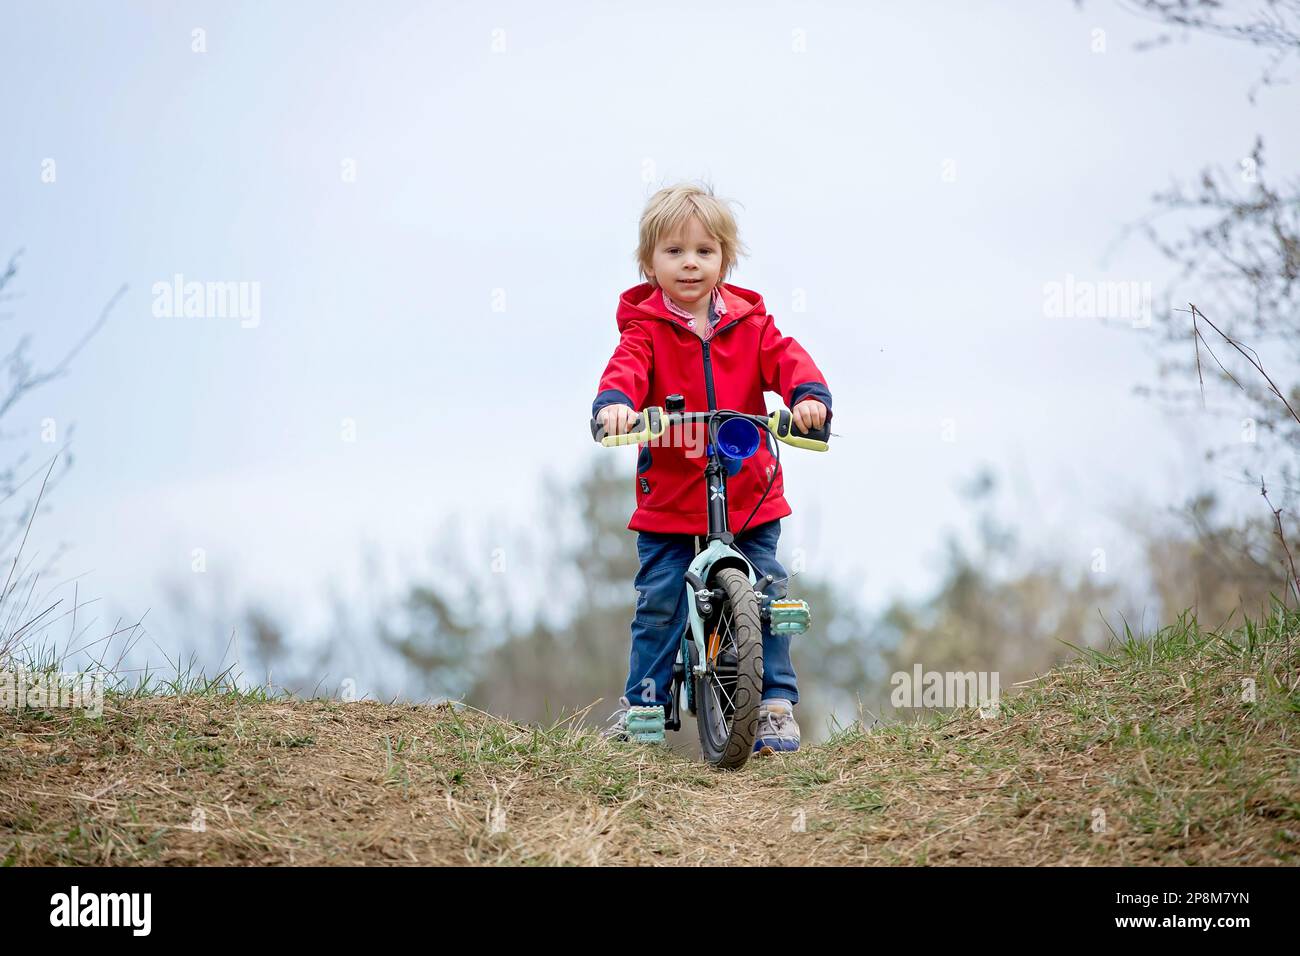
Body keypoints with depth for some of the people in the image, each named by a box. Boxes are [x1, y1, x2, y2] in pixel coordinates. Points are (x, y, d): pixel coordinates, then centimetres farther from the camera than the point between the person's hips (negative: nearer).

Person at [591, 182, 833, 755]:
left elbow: (785, 360, -9)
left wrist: (809, 395, -30)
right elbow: (627, 367, -21)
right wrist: (614, 403, -43)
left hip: (749, 494, 2)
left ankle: (776, 703, 11)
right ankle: (643, 701, 15)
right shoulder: (646, 327, -3)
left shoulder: (749, 323, 4)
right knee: (659, 601, -1)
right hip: (669, 497, -1)